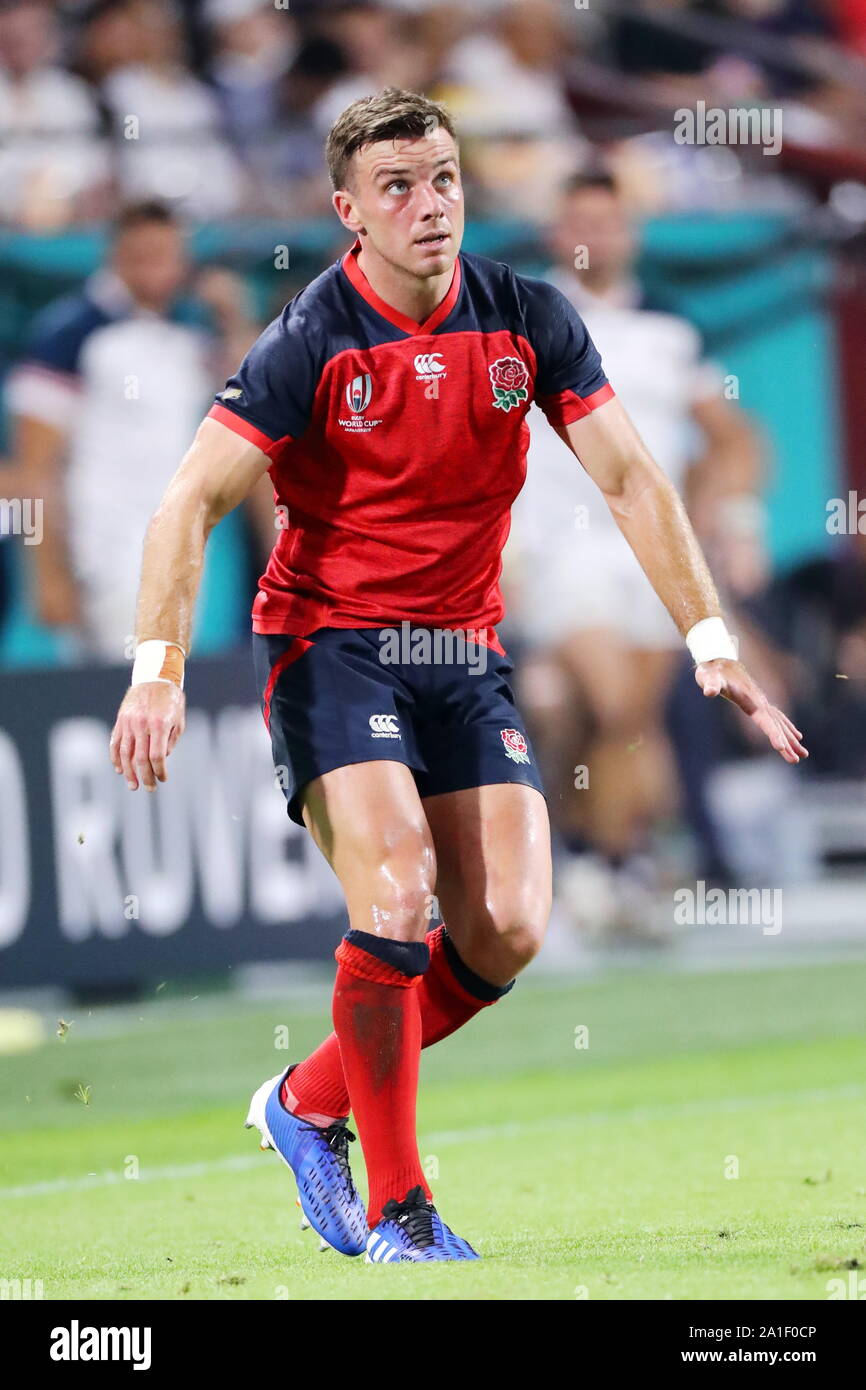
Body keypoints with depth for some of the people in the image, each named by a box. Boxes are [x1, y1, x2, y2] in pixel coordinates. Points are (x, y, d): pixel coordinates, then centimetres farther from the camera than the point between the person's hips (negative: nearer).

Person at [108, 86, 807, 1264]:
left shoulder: (526, 318, -3)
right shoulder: (311, 343, -14)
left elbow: (630, 480, 1)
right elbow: (190, 504, -16)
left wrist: (713, 647, -6)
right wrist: (158, 672, -27)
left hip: (463, 650, 4)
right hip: (329, 644, -4)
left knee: (506, 931, -9)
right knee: (397, 896, -22)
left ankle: (311, 1101, 15)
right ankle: (394, 1208, -7)